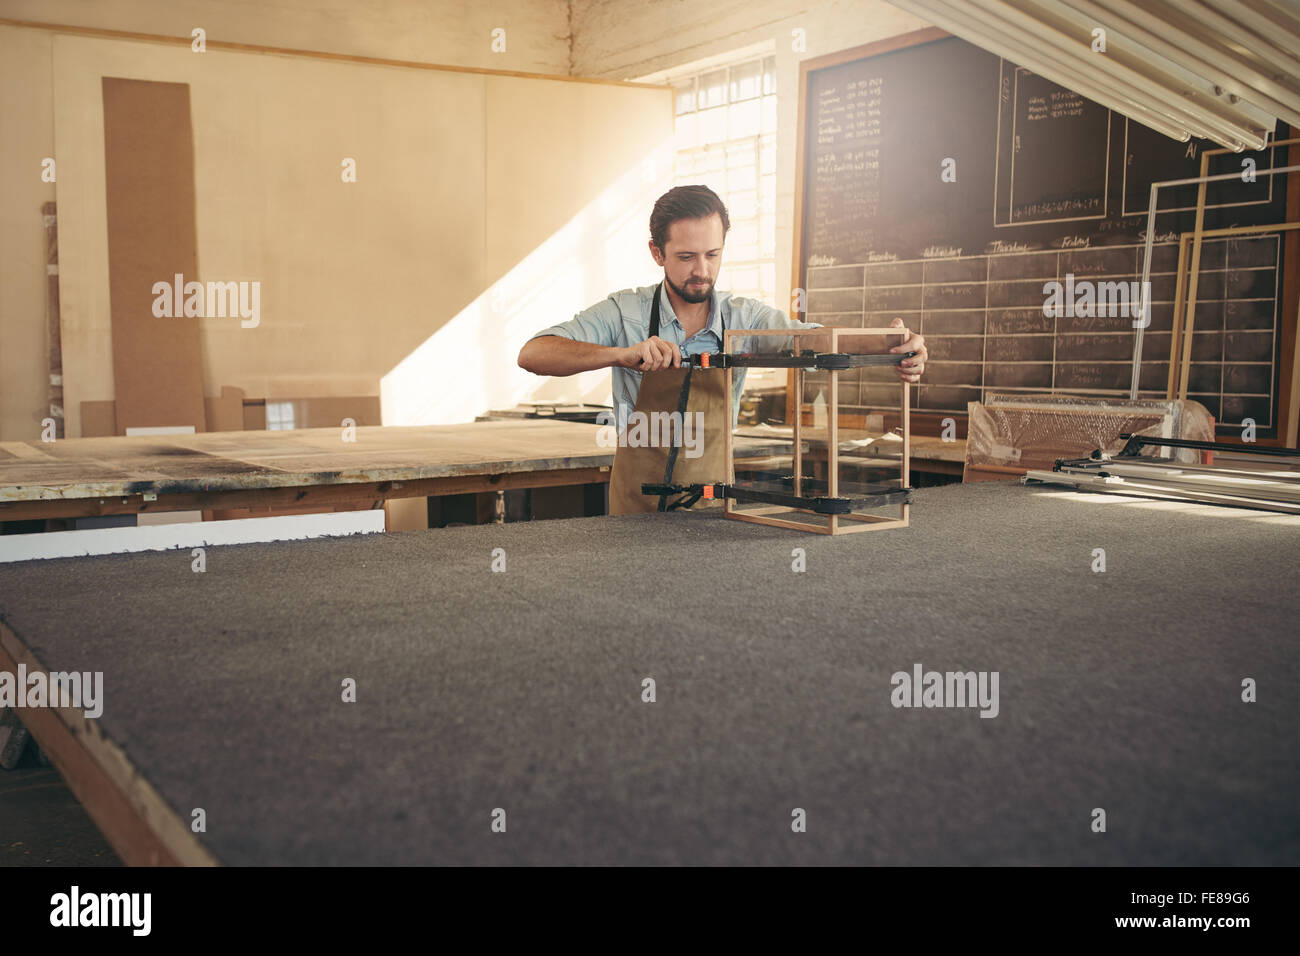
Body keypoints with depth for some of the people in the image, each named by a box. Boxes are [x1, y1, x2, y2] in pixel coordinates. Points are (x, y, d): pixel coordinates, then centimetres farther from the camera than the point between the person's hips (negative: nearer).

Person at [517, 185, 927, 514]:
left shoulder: (744, 318, 1)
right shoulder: (626, 313, -6)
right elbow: (532, 354, -15)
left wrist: (893, 347, -31)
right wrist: (624, 354, -31)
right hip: (637, 508, -2)